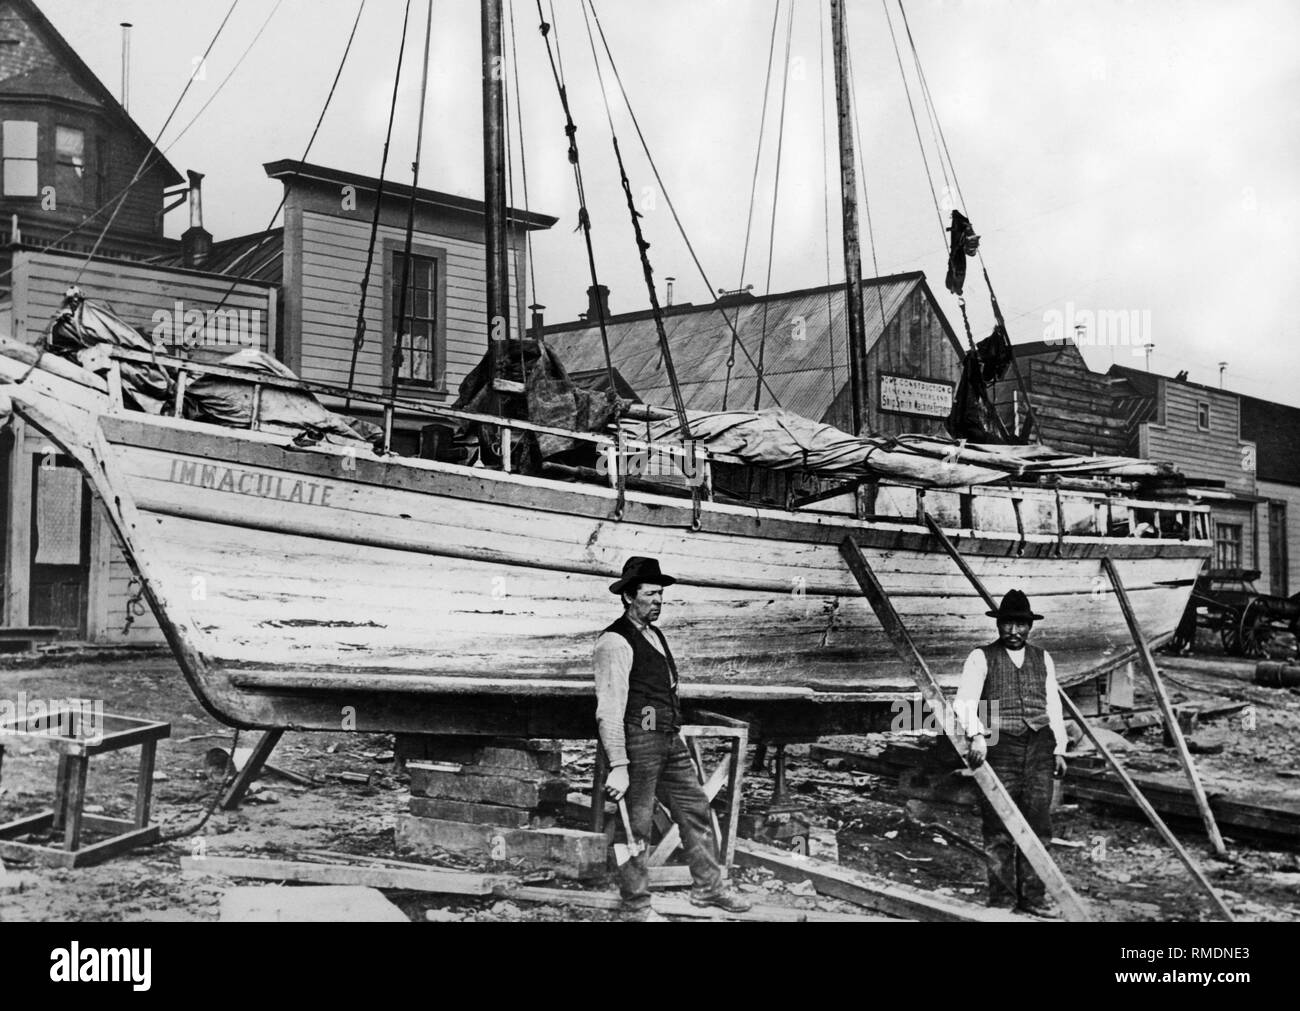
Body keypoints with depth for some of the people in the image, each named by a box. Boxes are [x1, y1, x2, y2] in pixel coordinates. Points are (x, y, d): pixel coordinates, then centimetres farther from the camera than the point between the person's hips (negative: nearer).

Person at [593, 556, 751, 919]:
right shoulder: (616, 642, -15)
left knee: (696, 809, 14)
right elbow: (609, 710, -20)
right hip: (637, 742, -9)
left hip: (669, 741, 9)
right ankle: (636, 909, 13)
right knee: (636, 828, 1)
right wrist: (618, 767, -25)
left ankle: (708, 887, 28)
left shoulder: (654, 635, 15)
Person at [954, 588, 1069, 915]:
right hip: (999, 746, -4)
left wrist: (1060, 748, 13)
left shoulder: (1043, 659, 17)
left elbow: (1053, 705, 20)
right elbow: (965, 700, -9)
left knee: (1038, 825, 0)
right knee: (999, 828, -4)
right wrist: (976, 735, -25)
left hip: (1039, 746, 4)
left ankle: (1032, 896, 7)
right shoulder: (982, 658, 3)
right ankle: (1002, 899, 3)